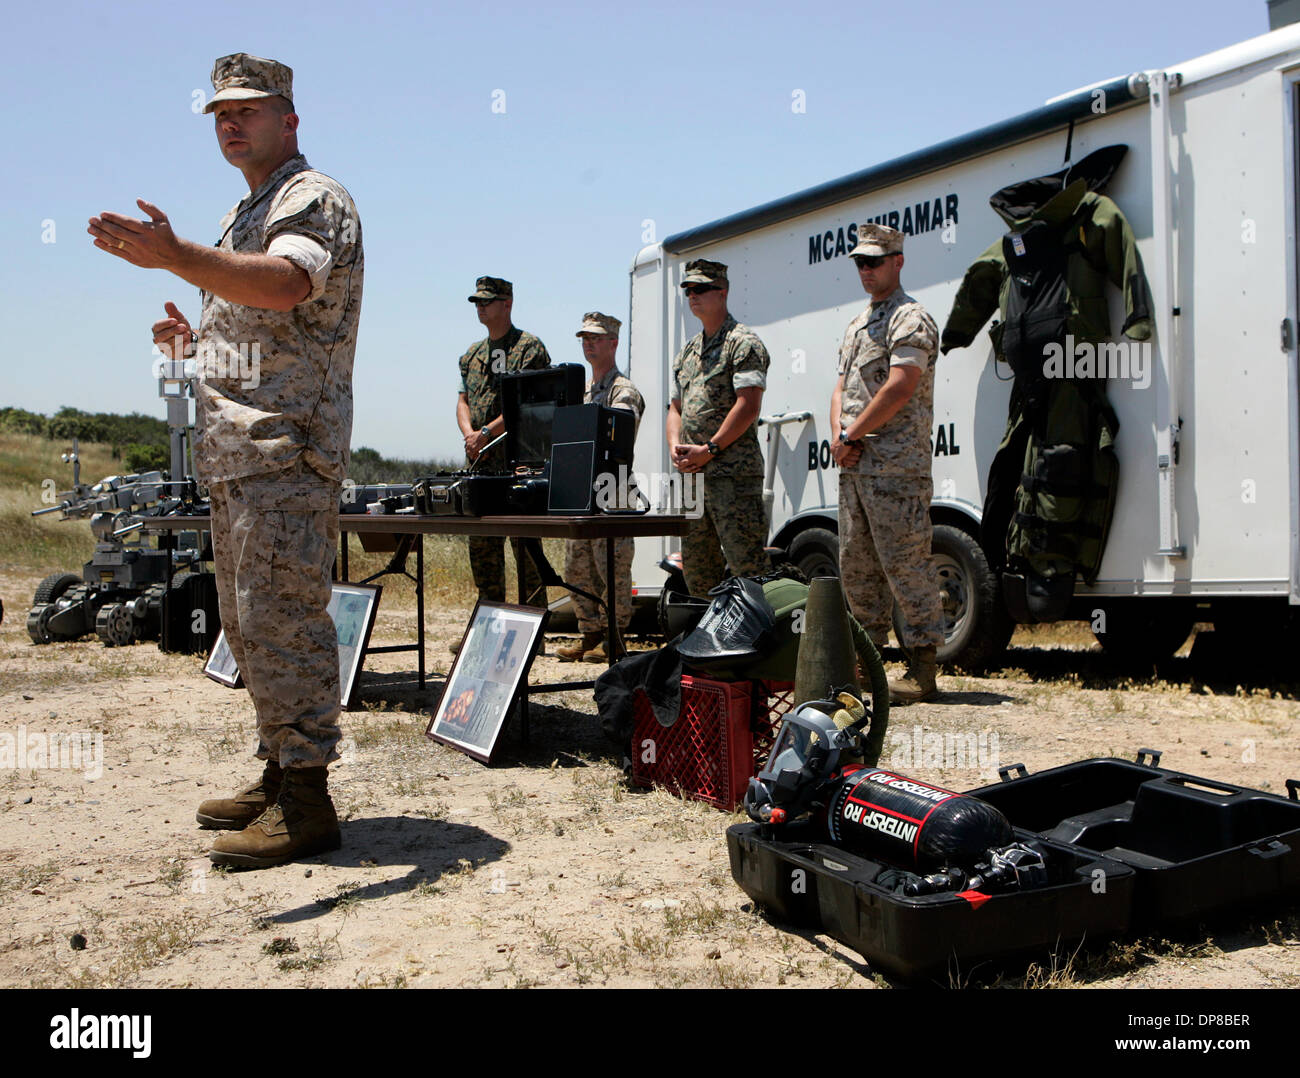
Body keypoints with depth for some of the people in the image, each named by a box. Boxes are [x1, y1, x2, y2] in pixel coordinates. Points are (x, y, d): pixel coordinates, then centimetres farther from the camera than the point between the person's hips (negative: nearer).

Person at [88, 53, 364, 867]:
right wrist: (196, 340, 14)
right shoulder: (247, 217, 25)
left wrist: (173, 256, -41)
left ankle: (306, 804, -7)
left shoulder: (313, 198, -6)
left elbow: (287, 285, -28)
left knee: (281, 622, -12)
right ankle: (279, 774, 23)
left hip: (288, 450, -10)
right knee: (249, 624, 13)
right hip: (238, 457, 10)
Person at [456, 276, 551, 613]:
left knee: (524, 544, -7)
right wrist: (469, 433, -4)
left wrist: (487, 432, -16)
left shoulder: (529, 348, -2)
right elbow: (463, 401, 17)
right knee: (482, 546, 9)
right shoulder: (472, 355, 20)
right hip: (480, 463, 7)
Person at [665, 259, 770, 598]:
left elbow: (748, 406, -13)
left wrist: (709, 450, -16)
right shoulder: (687, 352, 21)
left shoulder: (743, 342, -4)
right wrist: (675, 446, 1)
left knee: (747, 566, -10)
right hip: (691, 474, 8)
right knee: (696, 569, 11)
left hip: (733, 472, -8)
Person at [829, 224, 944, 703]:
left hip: (897, 467, -9)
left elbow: (899, 389, -16)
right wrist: (839, 435, 0)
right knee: (856, 568, 12)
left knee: (906, 565, -8)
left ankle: (922, 669, -3)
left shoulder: (910, 318, -6)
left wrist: (850, 436, -11)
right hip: (853, 467, 9)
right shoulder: (857, 325, 22)